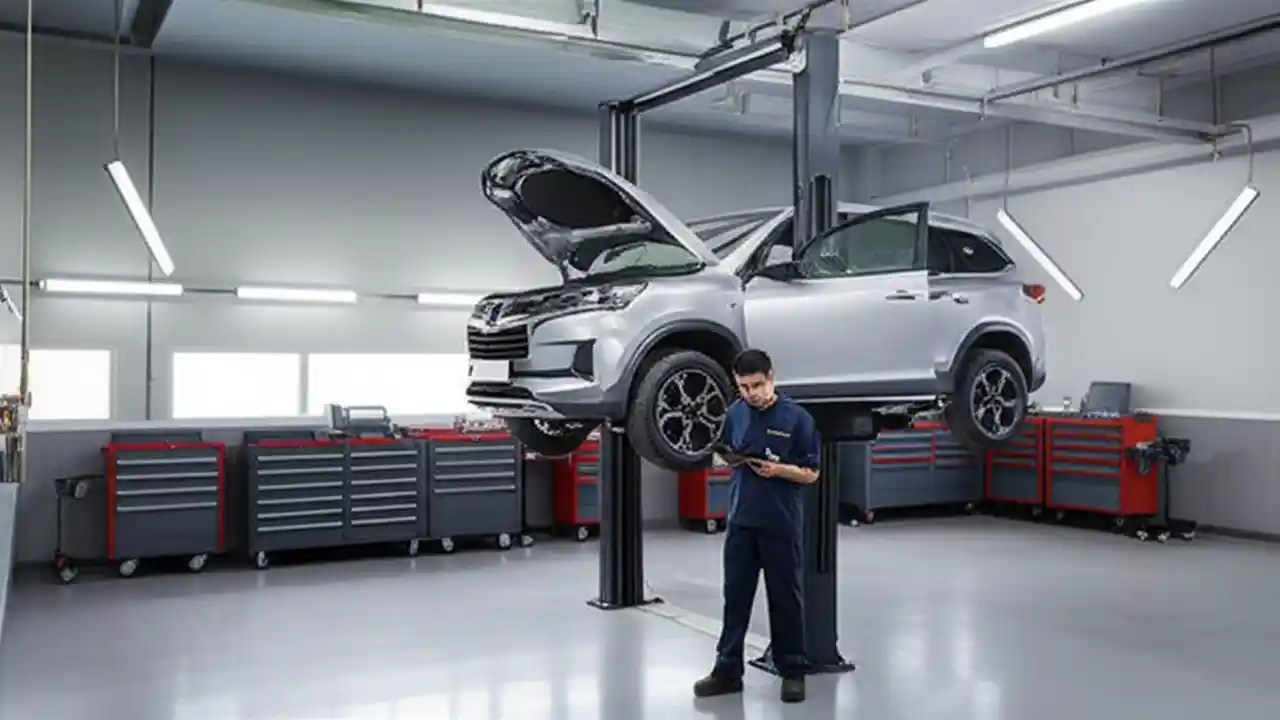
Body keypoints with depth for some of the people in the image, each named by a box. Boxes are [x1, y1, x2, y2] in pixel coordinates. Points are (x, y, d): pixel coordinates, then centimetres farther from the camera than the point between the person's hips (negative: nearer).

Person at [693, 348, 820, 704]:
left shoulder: (797, 418, -8)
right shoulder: (735, 413, 6)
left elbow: (811, 473, -5)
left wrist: (779, 469, -23)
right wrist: (729, 458, -6)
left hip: (782, 523, -4)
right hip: (741, 519, 4)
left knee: (786, 599, 6)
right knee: (735, 596, 8)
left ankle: (792, 672, 18)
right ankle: (728, 669, 16)